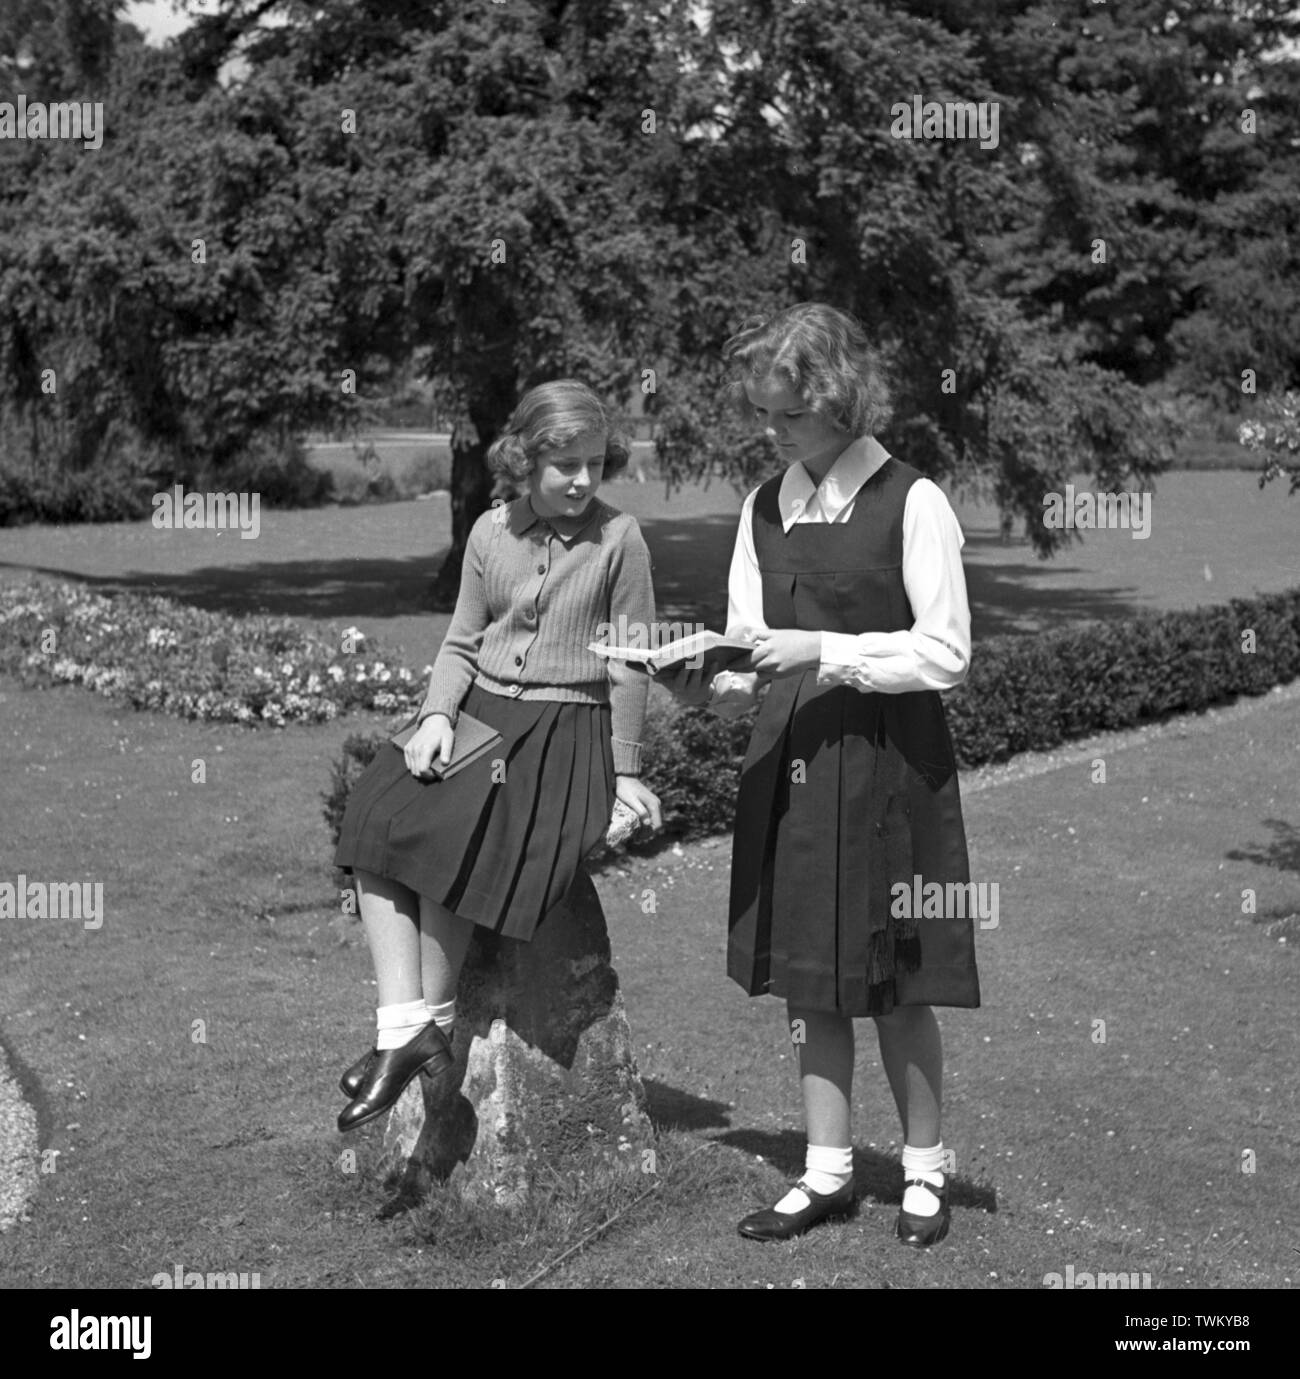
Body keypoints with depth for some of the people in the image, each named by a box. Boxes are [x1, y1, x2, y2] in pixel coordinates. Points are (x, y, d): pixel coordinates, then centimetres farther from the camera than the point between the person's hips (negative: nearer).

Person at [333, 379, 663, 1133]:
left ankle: (435, 1023, -12)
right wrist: (438, 714, -4)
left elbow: (630, 666, 1)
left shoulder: (618, 538, -2)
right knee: (377, 811, -21)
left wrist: (625, 772, 2)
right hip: (480, 712, 5)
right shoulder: (491, 532, 9)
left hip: (569, 730, -4)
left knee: (450, 838, -28)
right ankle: (402, 1025, -23)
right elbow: (461, 644, 14)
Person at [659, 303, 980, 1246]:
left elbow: (946, 655, -10)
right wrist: (714, 687, -9)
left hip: (889, 763, -5)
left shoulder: (913, 503, -8)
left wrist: (824, 651, -18)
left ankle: (925, 1173, 20)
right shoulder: (765, 509, 9)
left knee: (894, 986, 3)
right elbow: (755, 662, 13)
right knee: (812, 982, 10)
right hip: (790, 758, 5)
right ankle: (828, 1175, 22)